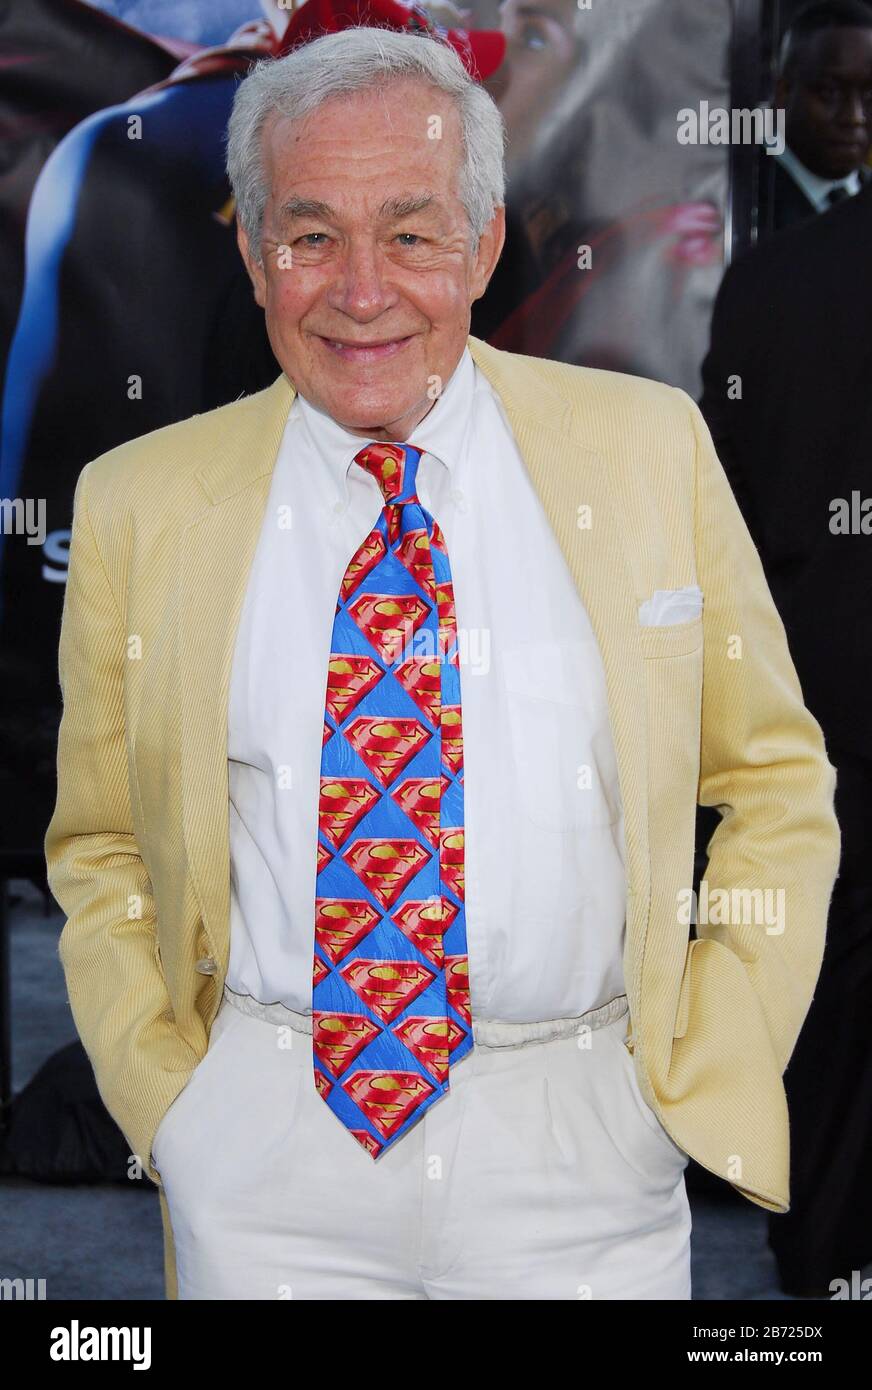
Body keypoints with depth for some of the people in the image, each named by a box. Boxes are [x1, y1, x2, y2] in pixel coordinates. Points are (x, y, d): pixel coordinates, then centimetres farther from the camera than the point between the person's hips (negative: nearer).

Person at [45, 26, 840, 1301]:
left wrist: (712, 1069, -3)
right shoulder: (139, 502, -1)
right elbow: (99, 847, 9)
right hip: (260, 1158, 0)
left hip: (580, 1150, 0)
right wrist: (161, 1088, -3)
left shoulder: (649, 448, -1)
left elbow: (777, 783, 5)